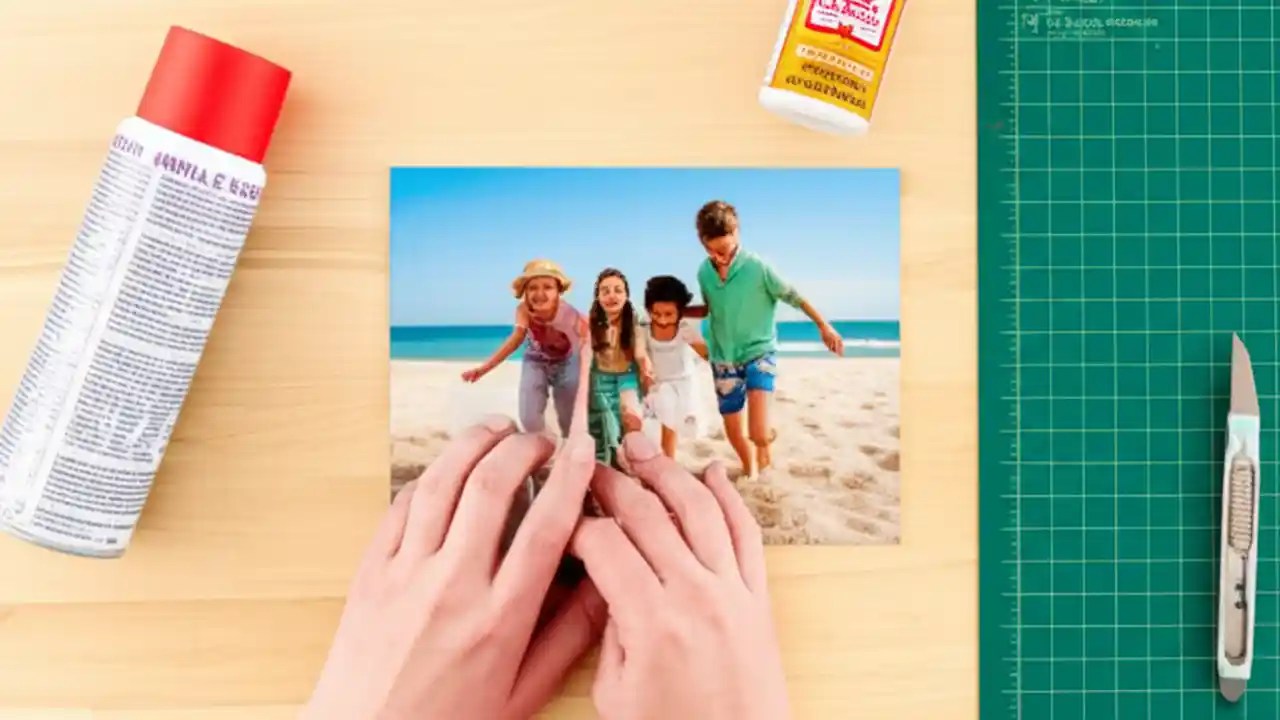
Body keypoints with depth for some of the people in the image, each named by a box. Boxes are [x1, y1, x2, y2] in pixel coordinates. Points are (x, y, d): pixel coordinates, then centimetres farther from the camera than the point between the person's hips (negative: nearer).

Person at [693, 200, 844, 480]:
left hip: (759, 351, -4)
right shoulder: (704, 272, -4)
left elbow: (792, 296, -8)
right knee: (732, 428, 10)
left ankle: (763, 447, 14)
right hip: (723, 358, 4)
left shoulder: (757, 267, -16)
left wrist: (824, 326, -7)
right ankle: (750, 471, 38)